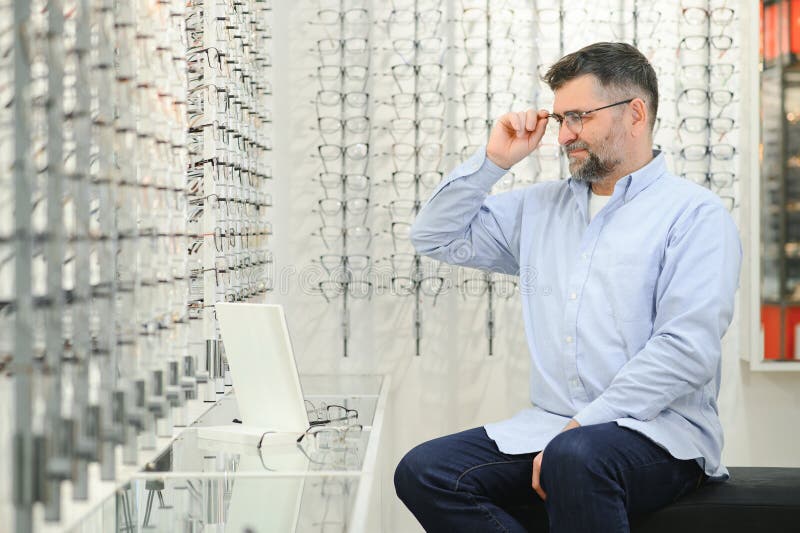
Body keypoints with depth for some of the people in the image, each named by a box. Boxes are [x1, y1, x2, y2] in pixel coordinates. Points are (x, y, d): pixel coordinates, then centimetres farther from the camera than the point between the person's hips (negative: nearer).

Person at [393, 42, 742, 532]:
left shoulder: (694, 212, -2)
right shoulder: (540, 207, 19)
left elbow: (687, 349, -13)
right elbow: (436, 237, 23)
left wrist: (583, 425, -18)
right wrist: (494, 160, 11)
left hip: (658, 431, -6)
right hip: (547, 426, 6)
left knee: (576, 458, -39)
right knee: (424, 472, -17)